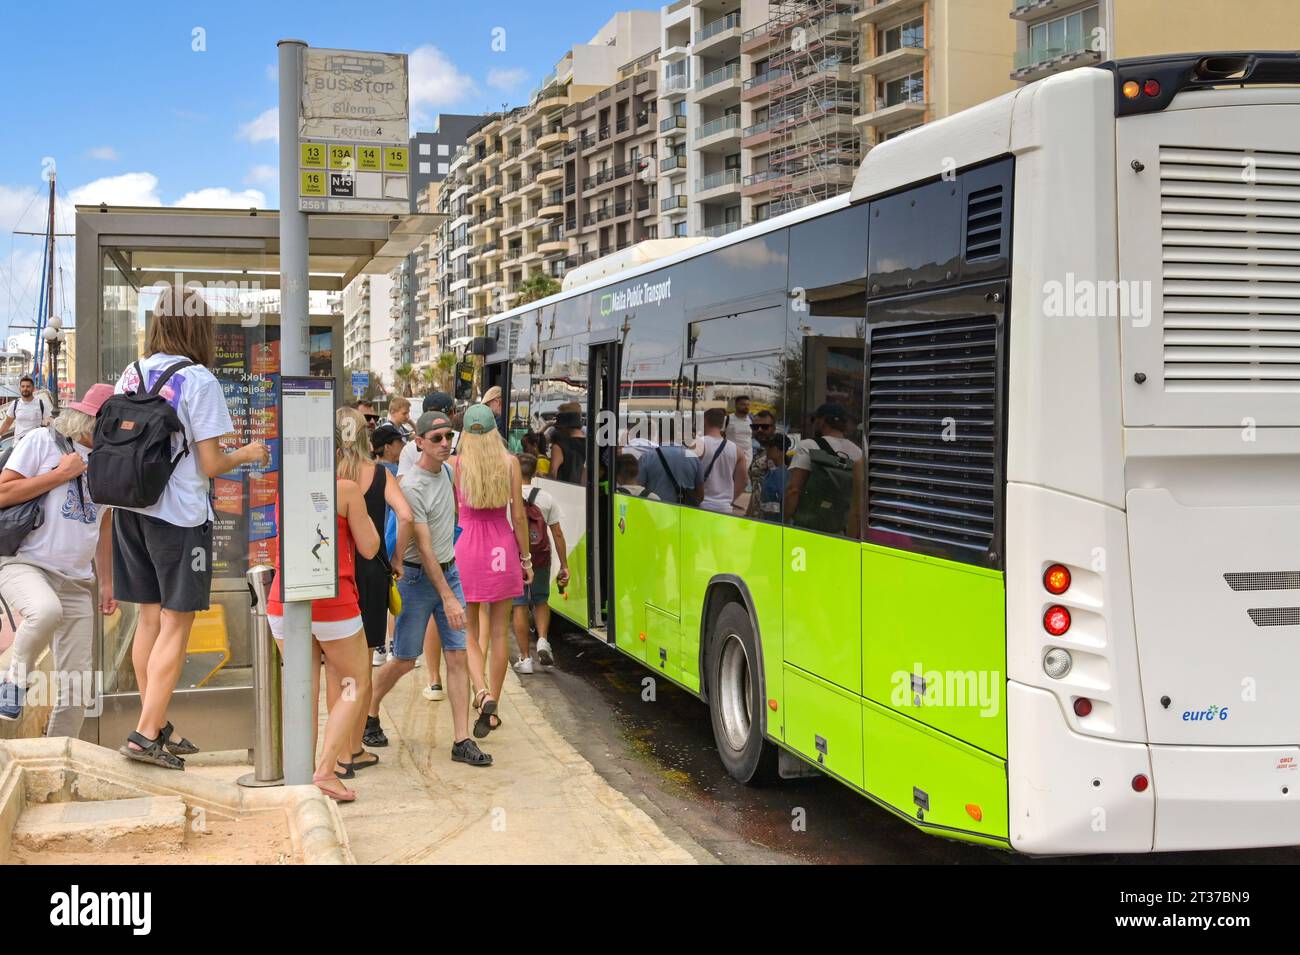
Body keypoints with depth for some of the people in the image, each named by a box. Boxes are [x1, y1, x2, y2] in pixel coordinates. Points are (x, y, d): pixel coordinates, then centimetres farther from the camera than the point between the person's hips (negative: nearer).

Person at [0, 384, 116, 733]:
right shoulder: (42, 441, 0)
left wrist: (107, 582, 22)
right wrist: (60, 474, -8)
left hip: (77, 583, 6)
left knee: (76, 685, -1)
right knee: (46, 610, -40)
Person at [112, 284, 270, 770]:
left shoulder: (131, 374, 6)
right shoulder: (198, 380, -13)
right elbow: (212, 465, -13)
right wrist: (248, 454, 6)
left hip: (131, 510, 7)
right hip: (179, 515, -7)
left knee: (149, 619, 14)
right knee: (176, 626, 1)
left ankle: (158, 728, 22)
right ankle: (146, 734, -2)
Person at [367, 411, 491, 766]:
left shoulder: (444, 470, 4)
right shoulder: (411, 487, -20)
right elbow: (424, 548, -23)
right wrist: (448, 598, -25)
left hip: (450, 570, 7)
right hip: (419, 577, -6)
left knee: (458, 656, 0)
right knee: (404, 661, 4)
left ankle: (461, 740, 1)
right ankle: (369, 714, 30)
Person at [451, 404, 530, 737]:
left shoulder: (456, 464, -5)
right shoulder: (510, 463, -2)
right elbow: (518, 515, -1)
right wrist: (526, 558, 7)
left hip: (466, 546, -1)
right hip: (502, 547, 1)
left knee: (468, 631, 9)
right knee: (498, 631, 10)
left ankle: (481, 692, -15)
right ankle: (493, 709, 15)